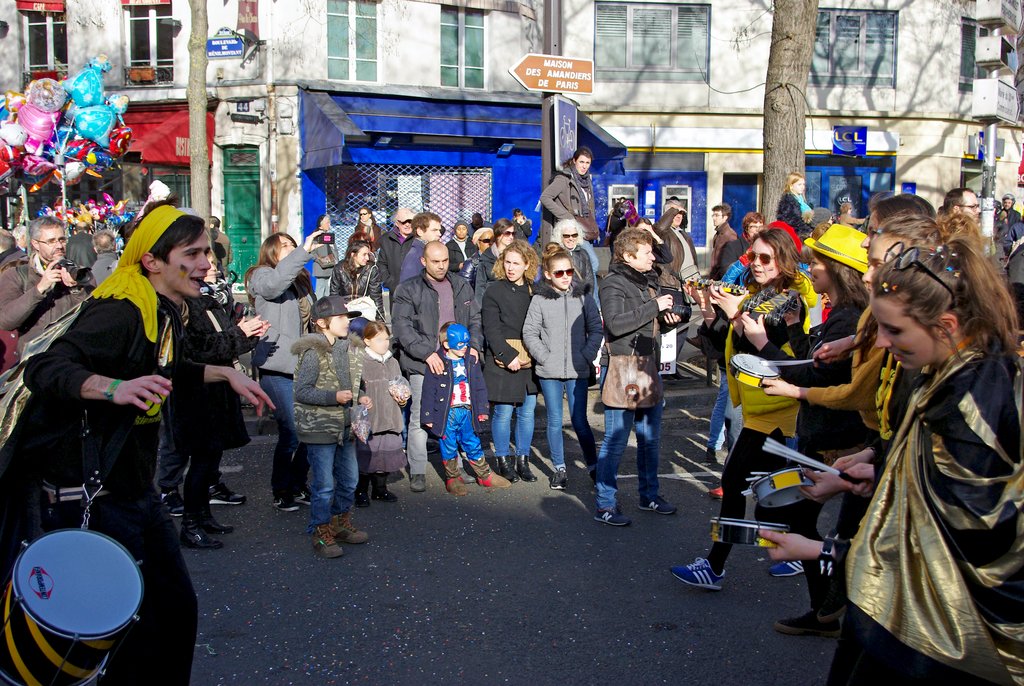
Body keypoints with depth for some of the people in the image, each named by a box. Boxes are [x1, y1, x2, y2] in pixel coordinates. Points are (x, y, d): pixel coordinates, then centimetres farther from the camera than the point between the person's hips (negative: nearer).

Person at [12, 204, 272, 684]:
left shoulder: (164, 313, 8)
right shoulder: (119, 312, -21)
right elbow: (43, 368, -33)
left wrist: (225, 374, 16)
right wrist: (114, 387, -49)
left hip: (136, 492, 9)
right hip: (88, 497, -9)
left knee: (177, 610, 16)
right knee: (131, 637, -1)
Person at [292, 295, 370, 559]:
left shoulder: (344, 349, 9)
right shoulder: (313, 353, -16)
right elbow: (302, 392, -19)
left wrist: (359, 398, 5)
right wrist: (334, 397, -25)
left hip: (344, 427, 8)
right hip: (320, 428, -8)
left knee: (349, 478, 17)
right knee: (324, 484, -2)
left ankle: (341, 525, 33)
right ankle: (321, 534, 11)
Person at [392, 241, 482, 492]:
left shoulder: (461, 287, 12)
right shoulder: (409, 290, -1)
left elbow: (475, 318, 16)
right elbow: (402, 327, -8)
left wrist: (474, 345, -1)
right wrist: (427, 353, -16)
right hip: (423, 366, -3)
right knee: (420, 419, 0)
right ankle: (417, 472, 10)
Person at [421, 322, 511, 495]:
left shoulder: (472, 361, 7)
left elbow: (479, 387, 13)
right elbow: (428, 391, -7)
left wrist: (482, 409, 10)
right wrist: (428, 416, -7)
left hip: (467, 412, 4)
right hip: (446, 414, -4)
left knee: (473, 445, 13)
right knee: (449, 447, 6)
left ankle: (485, 475, 24)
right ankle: (452, 478, 19)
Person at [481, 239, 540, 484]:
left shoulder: (534, 291, 9)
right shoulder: (494, 291, -4)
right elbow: (491, 330, -8)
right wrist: (509, 356, -15)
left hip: (530, 361, 4)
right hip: (502, 362, -4)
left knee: (527, 411, 7)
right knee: (503, 412, -1)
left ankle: (522, 459, 19)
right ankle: (503, 461, 14)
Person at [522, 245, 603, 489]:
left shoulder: (584, 296, 1)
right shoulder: (540, 299, -2)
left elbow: (596, 329, 3)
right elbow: (529, 332, -1)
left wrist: (587, 356, -7)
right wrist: (544, 356, -9)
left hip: (578, 370, 0)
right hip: (549, 371, 0)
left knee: (580, 421, 1)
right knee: (554, 421, 8)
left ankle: (593, 466, 15)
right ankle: (559, 469, 20)